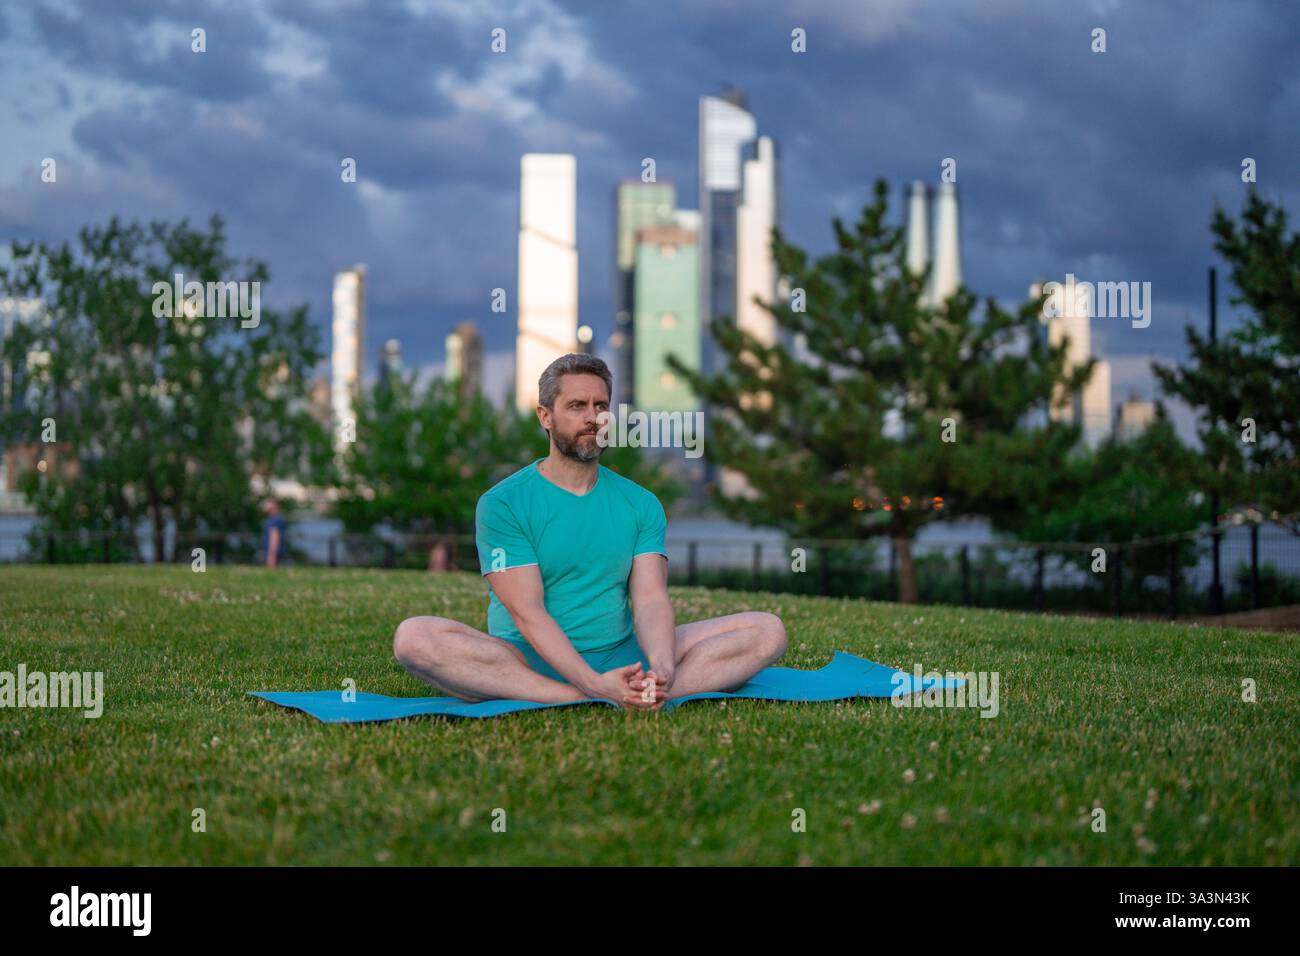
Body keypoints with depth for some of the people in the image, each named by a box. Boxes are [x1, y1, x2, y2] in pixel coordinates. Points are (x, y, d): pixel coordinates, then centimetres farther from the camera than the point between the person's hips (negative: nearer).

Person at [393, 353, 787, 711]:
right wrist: (596, 685, -28)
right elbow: (527, 613, -12)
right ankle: (598, 700, -38)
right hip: (532, 662, -3)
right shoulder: (501, 504, -2)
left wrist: (661, 671, -26)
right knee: (414, 637, -33)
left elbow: (651, 598, -2)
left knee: (767, 630, -11)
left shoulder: (641, 504, 11)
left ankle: (645, 693, -35)